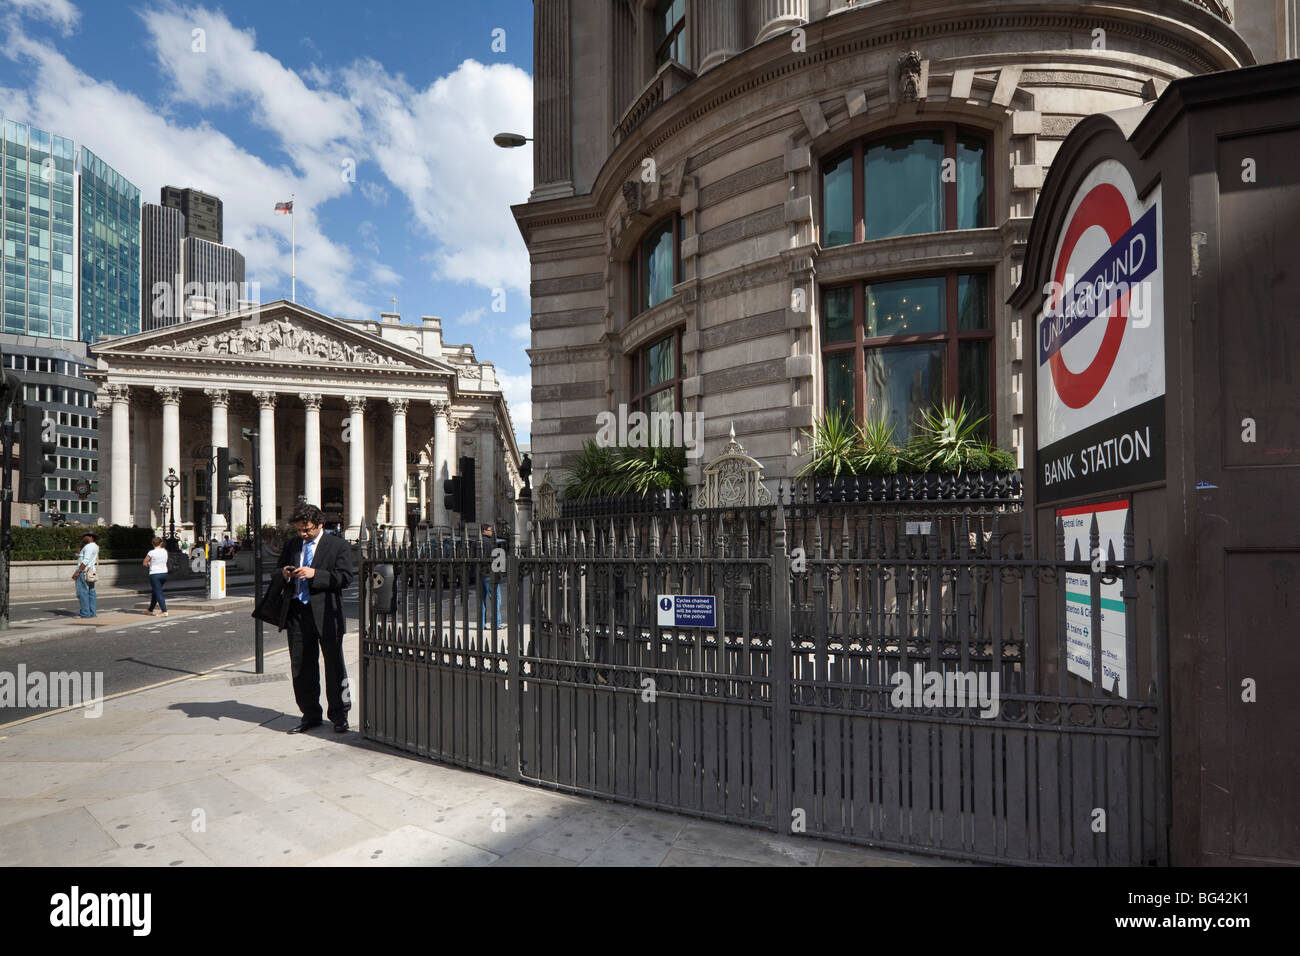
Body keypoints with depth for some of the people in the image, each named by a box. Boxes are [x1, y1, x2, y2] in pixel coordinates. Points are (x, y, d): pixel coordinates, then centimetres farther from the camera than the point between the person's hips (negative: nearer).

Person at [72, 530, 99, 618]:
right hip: (90, 573, 10)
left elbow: (86, 561, -20)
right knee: (91, 592, 8)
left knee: (82, 592, -8)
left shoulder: (89, 546, -12)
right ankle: (92, 612, 8)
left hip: (84, 572, -10)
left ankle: (85, 613, -9)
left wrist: (78, 572, -21)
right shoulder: (94, 546, 19)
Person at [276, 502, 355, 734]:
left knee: (334, 666, 2)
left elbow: (345, 577, -10)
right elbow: (278, 571, 23)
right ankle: (310, 715, 24)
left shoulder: (339, 546, -2)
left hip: (326, 614, -5)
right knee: (301, 667, 10)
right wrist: (284, 575, -2)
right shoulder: (291, 545, 15)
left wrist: (315, 574, -21)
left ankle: (339, 715, 16)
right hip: (297, 613, 5)